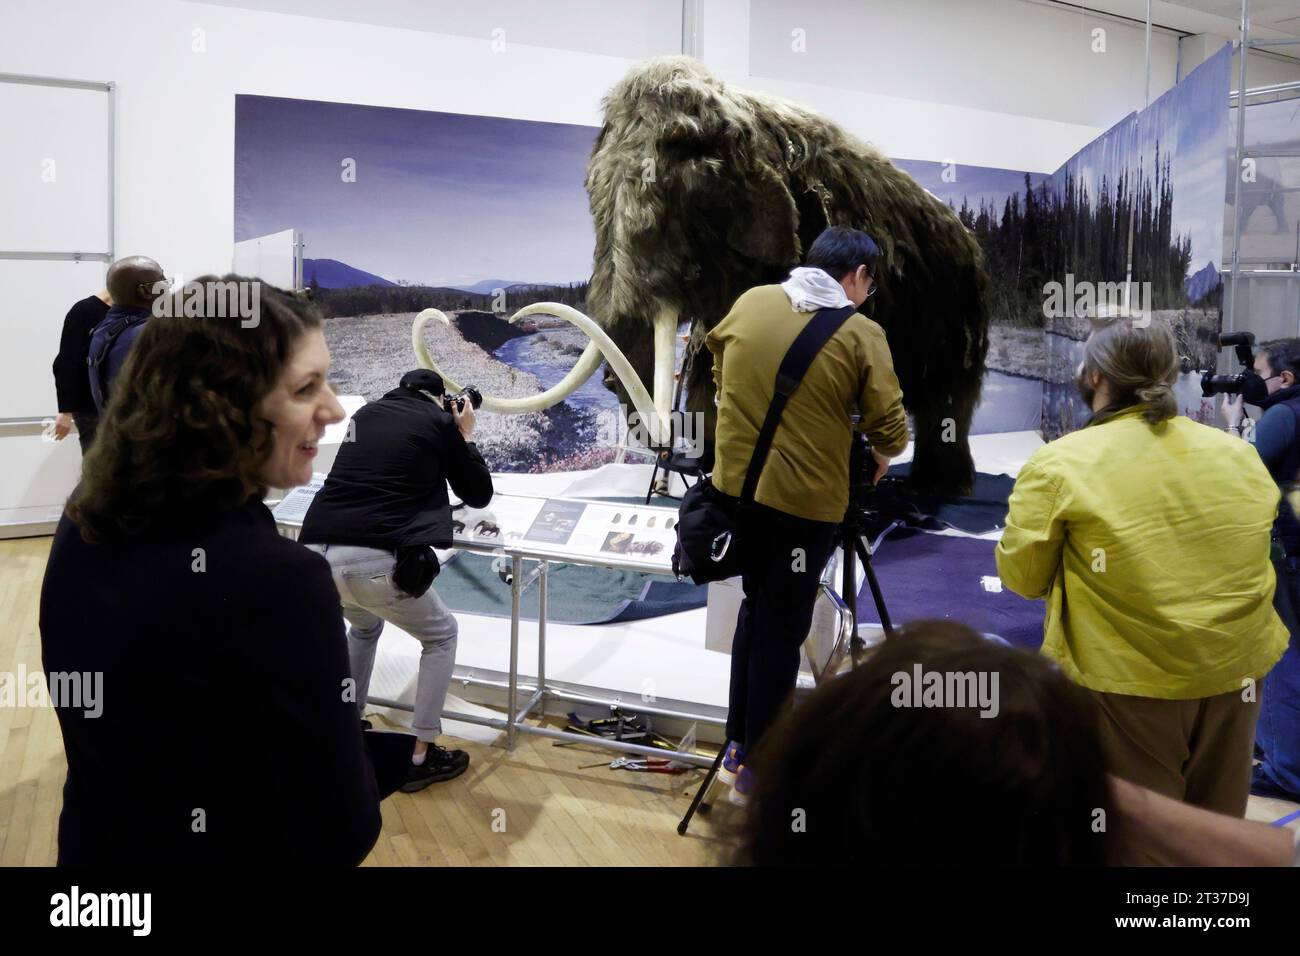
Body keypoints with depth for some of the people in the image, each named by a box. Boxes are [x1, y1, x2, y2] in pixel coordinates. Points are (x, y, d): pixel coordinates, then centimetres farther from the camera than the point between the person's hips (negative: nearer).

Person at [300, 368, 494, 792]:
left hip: (316, 553, 6)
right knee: (442, 636, 19)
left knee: (364, 626, 37)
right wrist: (465, 435, 27)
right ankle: (422, 757, 16)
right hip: (375, 562, -6)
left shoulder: (365, 414, 22)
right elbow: (479, 495, 16)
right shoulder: (440, 421, 8)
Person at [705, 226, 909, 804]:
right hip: (805, 501, -5)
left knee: (755, 607, 22)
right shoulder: (860, 334, -10)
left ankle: (738, 748, 28)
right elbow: (889, 425, -9)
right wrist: (881, 457, 12)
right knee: (782, 631, 6)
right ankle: (757, 772, 17)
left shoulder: (750, 303, 3)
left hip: (737, 486, 5)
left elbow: (719, 371, 17)